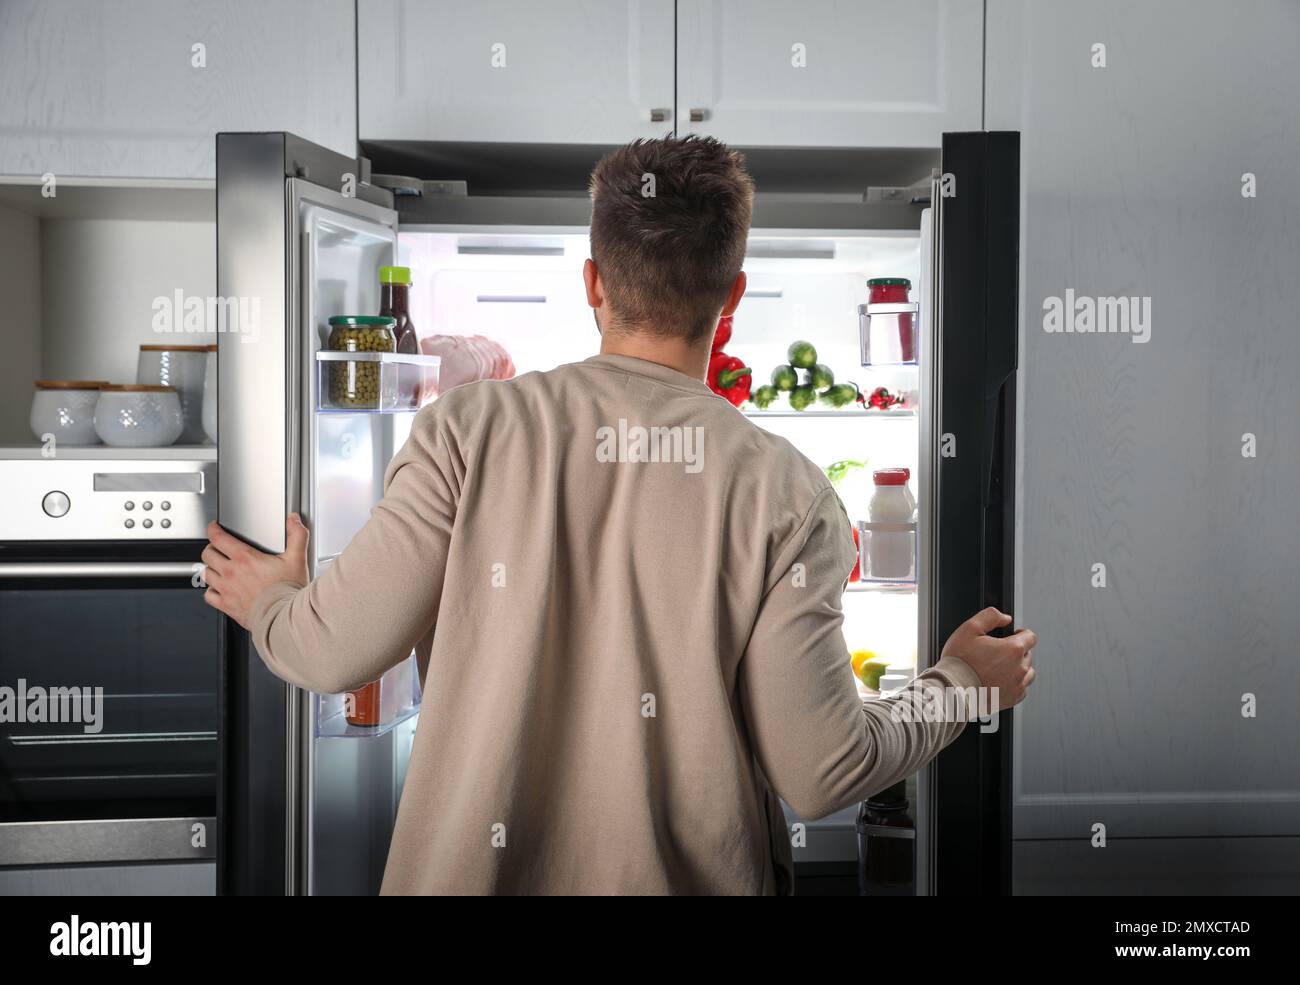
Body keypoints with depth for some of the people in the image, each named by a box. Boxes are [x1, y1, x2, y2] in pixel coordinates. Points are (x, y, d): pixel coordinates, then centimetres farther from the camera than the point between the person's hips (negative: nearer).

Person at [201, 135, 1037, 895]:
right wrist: (960, 680, 6)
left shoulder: (472, 428, -11)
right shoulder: (787, 494, -11)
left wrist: (270, 601, 14)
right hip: (687, 877, 0)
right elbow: (820, 776, -12)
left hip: (472, 868, 1)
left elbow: (337, 652, -9)